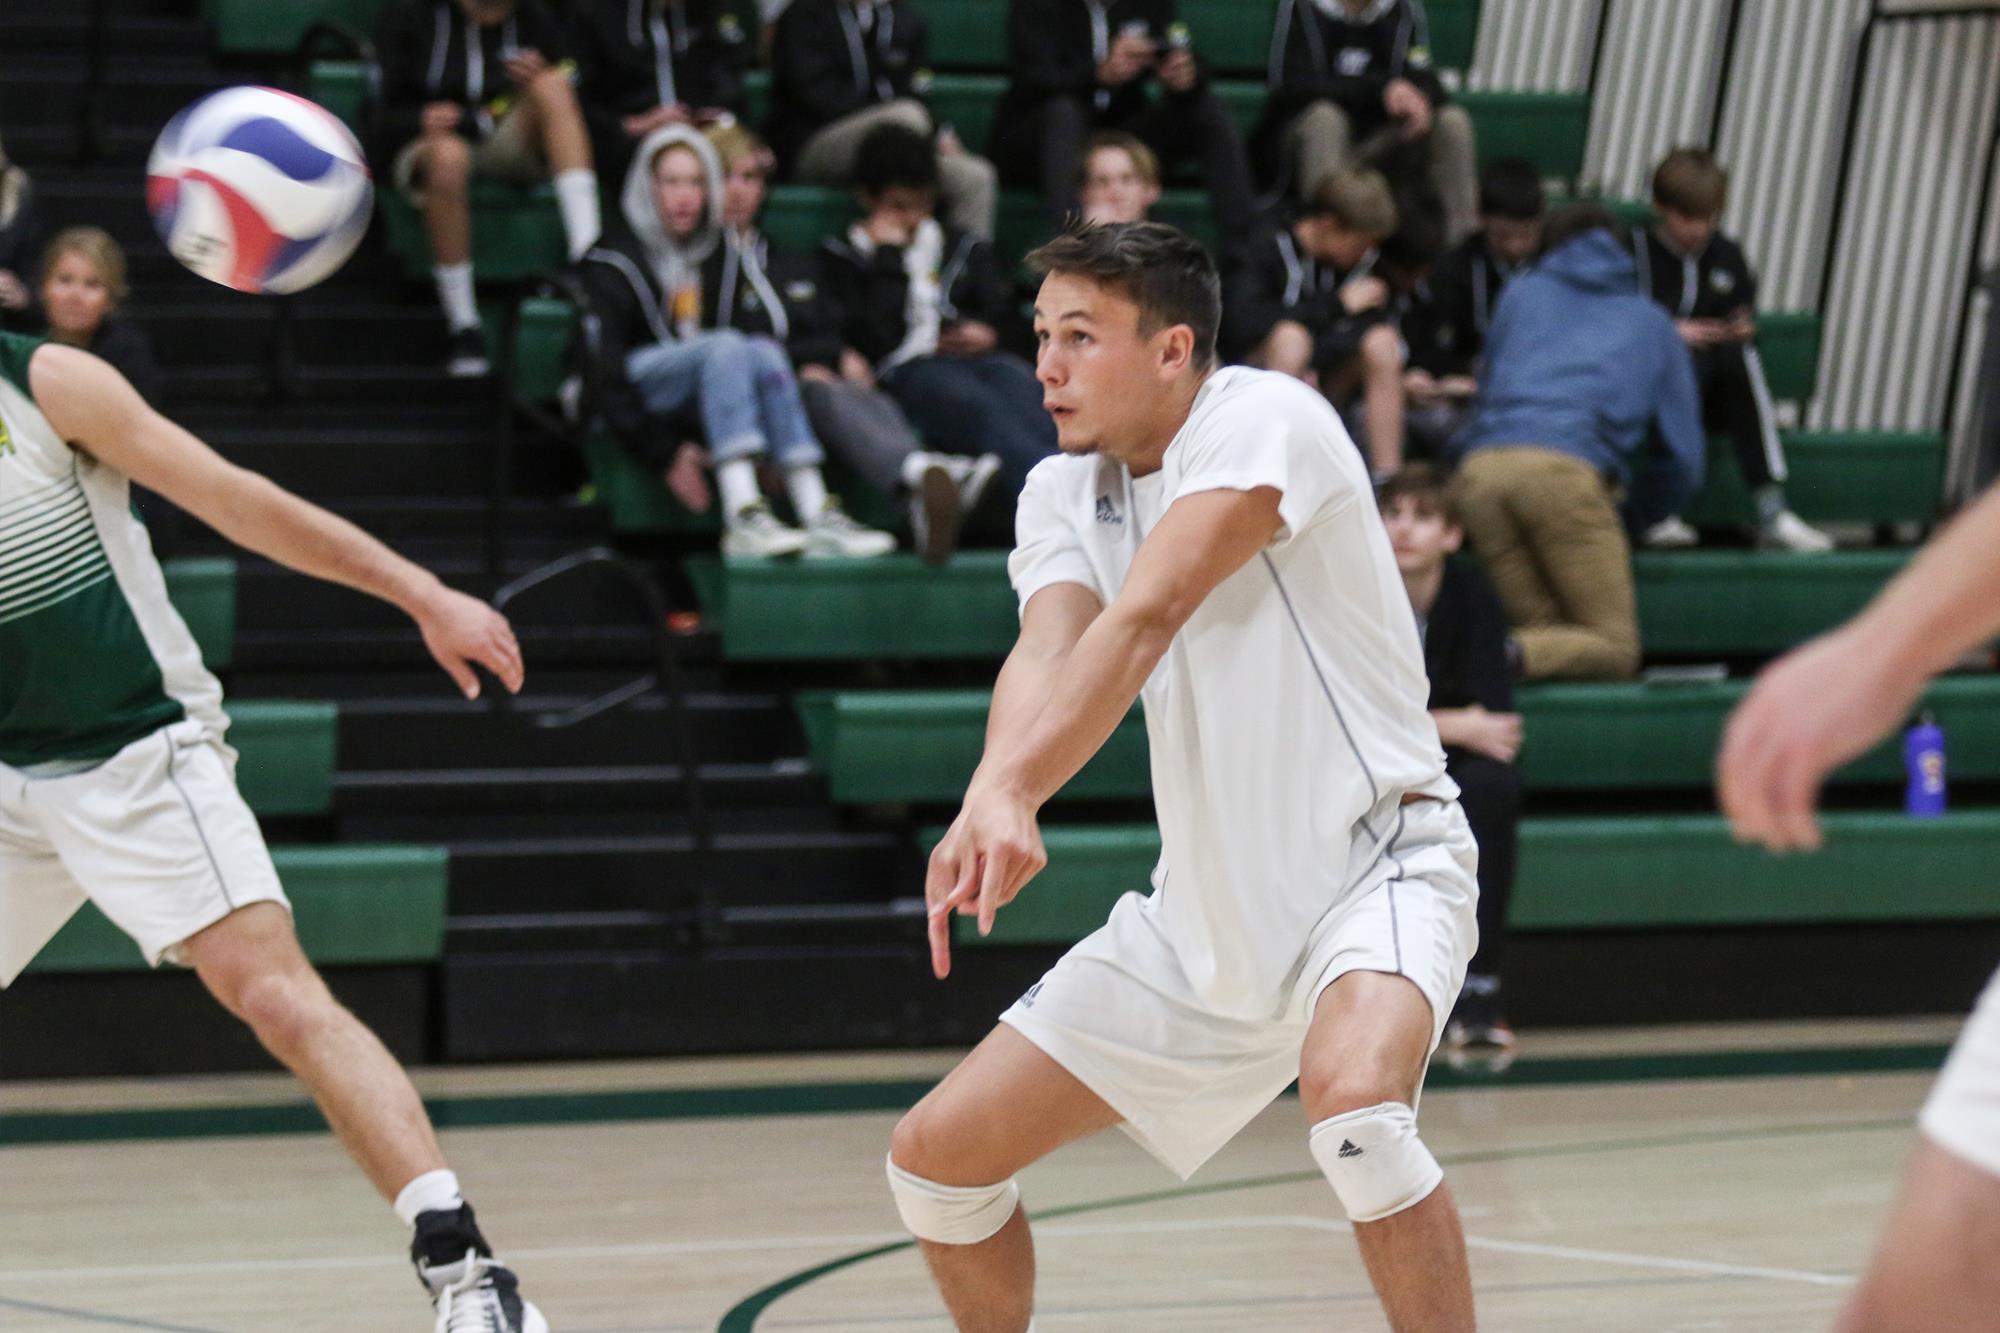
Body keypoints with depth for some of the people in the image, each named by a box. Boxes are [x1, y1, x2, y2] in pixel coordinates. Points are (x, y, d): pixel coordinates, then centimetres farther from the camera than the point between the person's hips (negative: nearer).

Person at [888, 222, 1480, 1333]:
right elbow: (1047, 652, -17)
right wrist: (995, 802, -40)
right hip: (1206, 914, 7)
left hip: (1377, 861, -7)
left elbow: (1146, 616, -30)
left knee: (1355, 1103, -38)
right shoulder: (1063, 493, 3)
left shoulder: (1263, 419, -16)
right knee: (938, 1157, 6)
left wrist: (1010, 793, -44)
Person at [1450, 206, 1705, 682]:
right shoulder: (1651, 321, 28)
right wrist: (1631, 518, 44)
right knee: (1615, 649, 0)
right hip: (1567, 468, -3)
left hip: (1479, 468, 3)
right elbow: (1684, 454, 28)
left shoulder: (1522, 294, 32)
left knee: (1545, 631, 9)